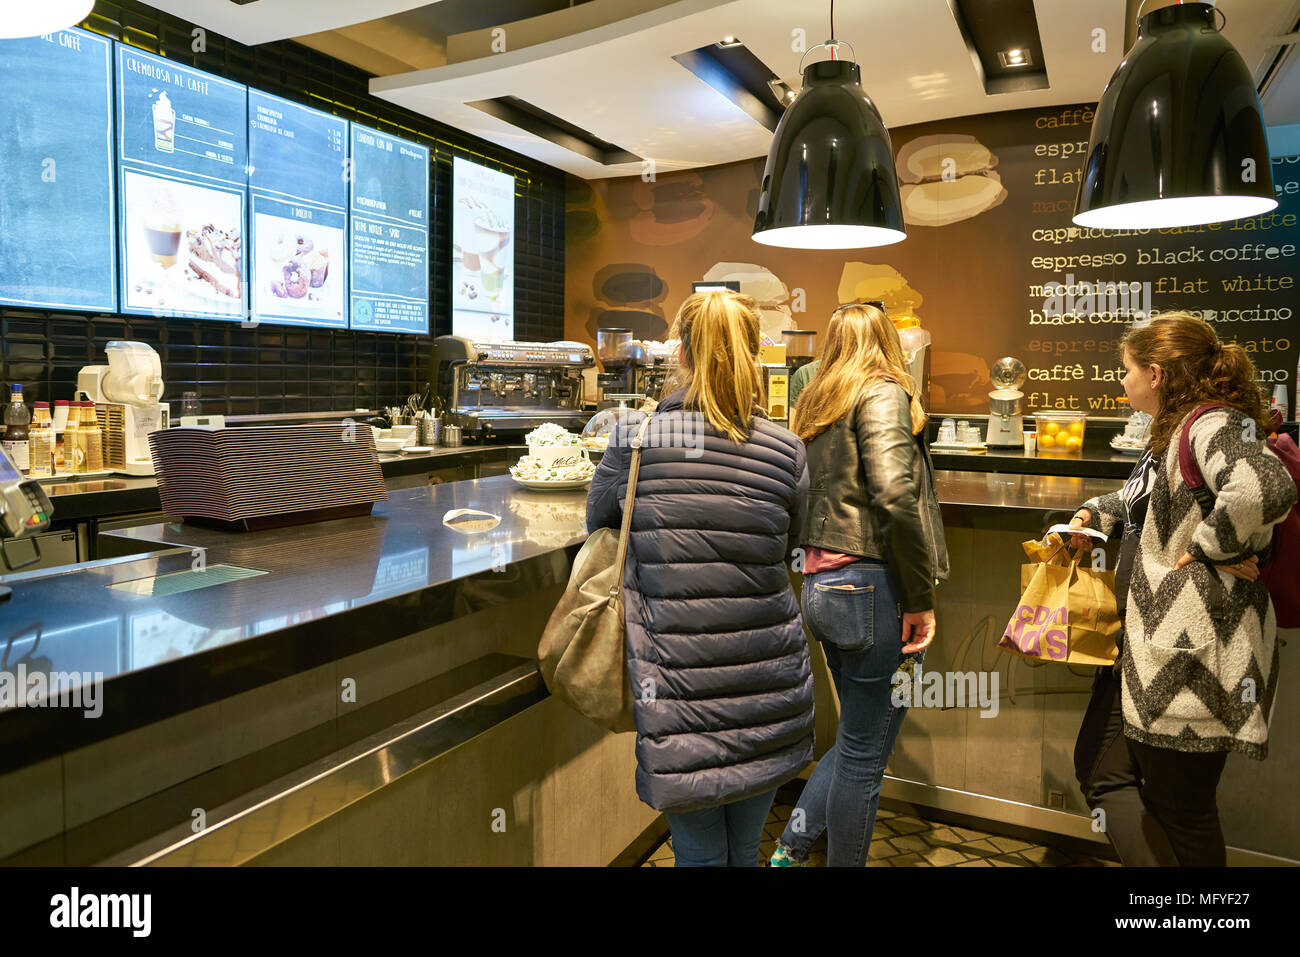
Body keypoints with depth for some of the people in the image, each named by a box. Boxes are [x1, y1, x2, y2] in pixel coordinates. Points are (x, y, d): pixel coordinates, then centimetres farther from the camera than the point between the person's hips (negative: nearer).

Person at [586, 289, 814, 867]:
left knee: (699, 852, 16)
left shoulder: (635, 440, -9)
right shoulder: (785, 451, -6)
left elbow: (597, 524, 7)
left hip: (682, 686, -2)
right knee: (745, 849, 22)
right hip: (769, 685, 2)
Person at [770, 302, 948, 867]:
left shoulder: (814, 404, 16)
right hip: (870, 587, -8)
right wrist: (921, 599, -14)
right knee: (863, 754, 6)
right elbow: (895, 496, -21)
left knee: (857, 739, 21)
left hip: (820, 583, 8)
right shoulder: (884, 394, -7)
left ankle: (791, 849, 23)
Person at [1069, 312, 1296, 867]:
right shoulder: (1174, 432, 14)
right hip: (1148, 644, 11)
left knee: (1182, 809, 4)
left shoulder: (1215, 425, -17)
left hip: (1193, 653, -10)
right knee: (1102, 772, 16)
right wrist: (1096, 514, 15)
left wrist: (1210, 548, -23)